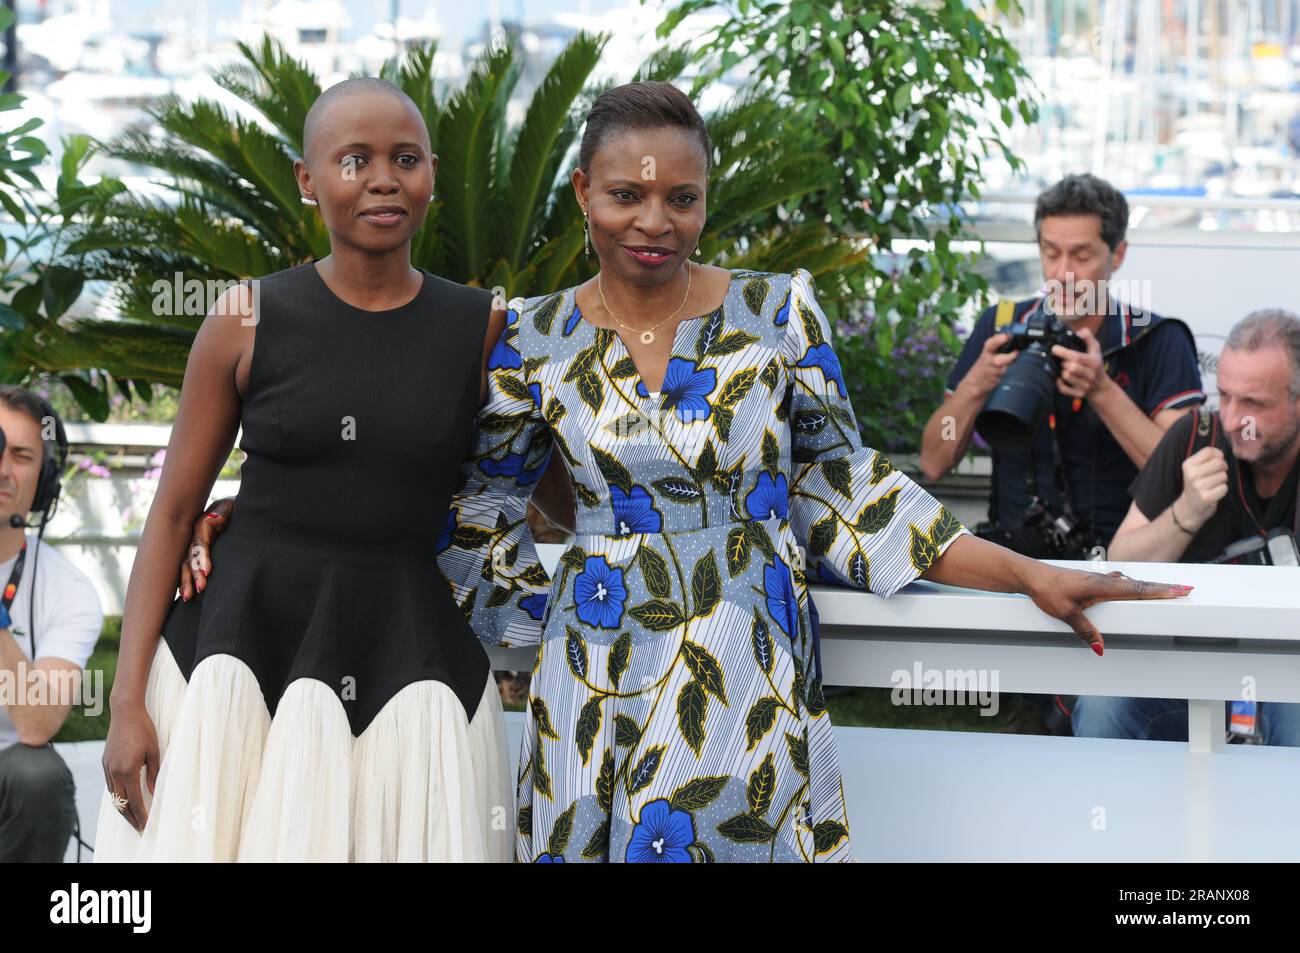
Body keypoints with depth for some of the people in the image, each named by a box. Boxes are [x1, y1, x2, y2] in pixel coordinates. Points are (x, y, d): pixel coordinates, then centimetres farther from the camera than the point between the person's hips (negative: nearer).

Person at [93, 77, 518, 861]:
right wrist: (128, 701, -7)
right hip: (248, 646, -1)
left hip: (408, 655, 1)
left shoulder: (483, 329, 1)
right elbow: (172, 514, 0)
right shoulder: (247, 323, -3)